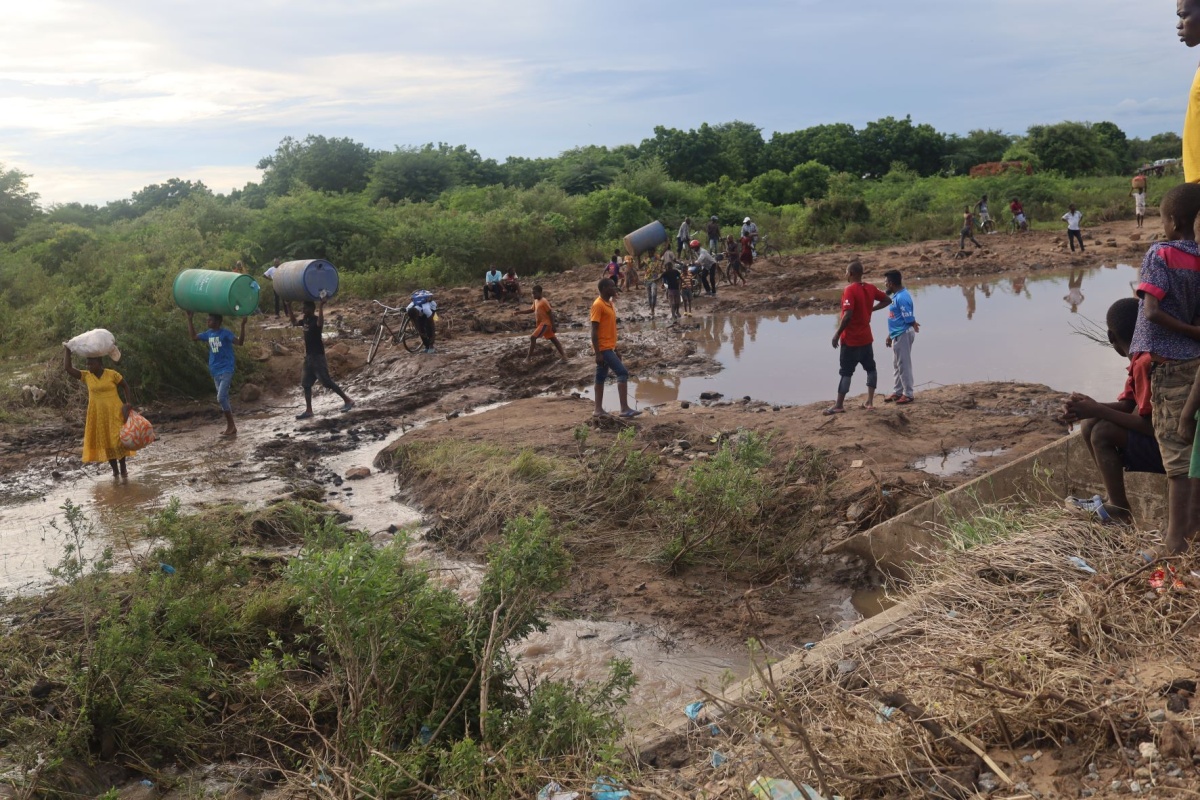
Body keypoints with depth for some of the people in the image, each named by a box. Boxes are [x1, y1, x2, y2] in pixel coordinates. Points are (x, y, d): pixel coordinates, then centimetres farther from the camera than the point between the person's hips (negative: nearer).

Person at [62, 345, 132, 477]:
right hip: (97, 413, 3)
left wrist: (128, 404, -7)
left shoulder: (113, 374, -8)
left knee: (118, 439, -6)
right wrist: (67, 350, 0)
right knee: (105, 441, 5)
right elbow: (67, 368, -5)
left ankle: (123, 468, 5)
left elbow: (125, 388, 2)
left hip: (114, 412, -3)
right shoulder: (86, 376, 1)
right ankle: (115, 470, 12)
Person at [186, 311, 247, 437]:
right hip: (215, 372, 8)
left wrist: (243, 325, -33)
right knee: (223, 398, 9)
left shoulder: (226, 333, -12)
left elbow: (240, 342, -23)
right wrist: (189, 319, 17)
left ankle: (231, 426, -7)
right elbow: (193, 336, 20)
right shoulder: (208, 333, 9)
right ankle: (230, 427, 15)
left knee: (221, 398, -16)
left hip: (226, 371, -8)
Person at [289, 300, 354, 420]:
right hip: (308, 356, 9)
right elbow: (294, 322, 25)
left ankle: (348, 401, 0)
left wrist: (321, 307, -43)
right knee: (306, 384, 7)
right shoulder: (305, 320, 10)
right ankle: (308, 411, 10)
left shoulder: (316, 320, -16)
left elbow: (320, 323, -39)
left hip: (318, 356, -9)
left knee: (327, 382, -8)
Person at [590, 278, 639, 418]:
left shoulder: (609, 304, 14)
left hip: (609, 347, 10)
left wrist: (615, 349, 20)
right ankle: (624, 408, -14)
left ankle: (598, 409, 16)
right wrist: (598, 353, -22)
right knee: (623, 373, -14)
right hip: (603, 348, -10)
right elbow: (594, 331, -18)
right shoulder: (598, 305, -15)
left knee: (601, 377, 11)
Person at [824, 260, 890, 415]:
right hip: (866, 337, 6)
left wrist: (837, 334, -17)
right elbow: (887, 300, 16)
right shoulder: (870, 288, 3)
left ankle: (839, 405, 3)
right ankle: (870, 401, 14)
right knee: (870, 368, 14)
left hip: (851, 339, -6)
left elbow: (847, 315, -26)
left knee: (846, 372, -1)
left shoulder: (850, 290, -19)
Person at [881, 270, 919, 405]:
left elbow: (909, 318, -23)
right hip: (897, 335, 10)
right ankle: (897, 392, 27)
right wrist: (890, 335, 20)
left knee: (904, 365, -2)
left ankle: (908, 394, 7)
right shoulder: (896, 295, 11)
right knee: (897, 365, 17)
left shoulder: (902, 297, -22)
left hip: (903, 335, -10)